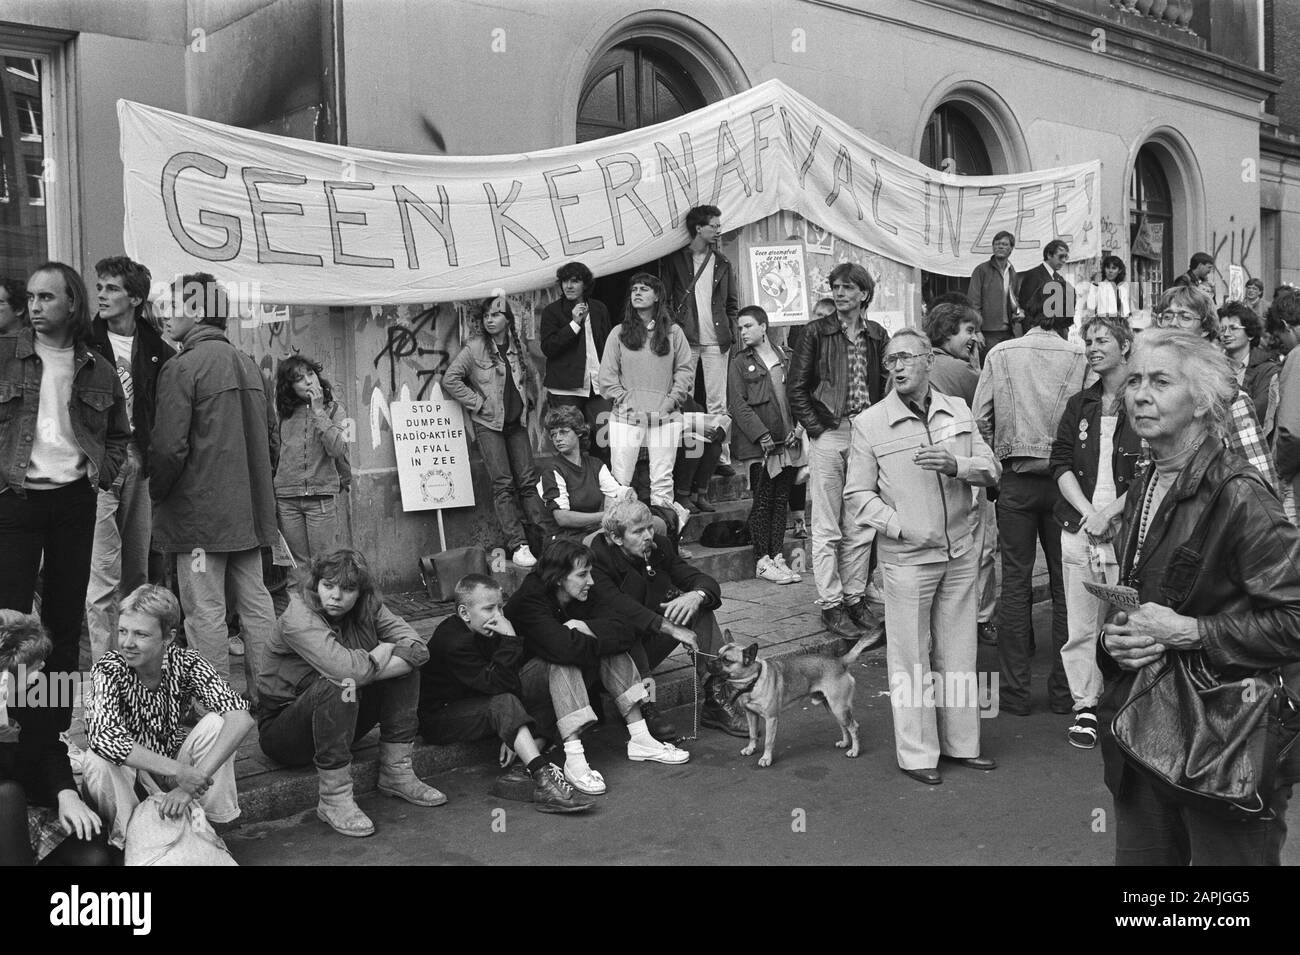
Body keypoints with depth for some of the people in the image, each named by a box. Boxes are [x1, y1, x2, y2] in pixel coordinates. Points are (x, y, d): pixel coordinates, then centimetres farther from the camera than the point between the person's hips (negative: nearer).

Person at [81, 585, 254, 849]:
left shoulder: (185, 663, -19)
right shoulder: (109, 669, -22)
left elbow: (241, 718, -31)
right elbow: (104, 738, -38)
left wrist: (196, 780, -42)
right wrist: (179, 771, -45)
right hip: (128, 769, -1)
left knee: (216, 723, -25)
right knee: (96, 764, -33)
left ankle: (209, 824, -13)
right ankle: (126, 837, -10)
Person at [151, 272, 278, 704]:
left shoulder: (182, 366, -11)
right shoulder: (249, 364, 11)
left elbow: (169, 446, -16)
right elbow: (272, 439, 15)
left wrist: (157, 494, -1)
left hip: (200, 511, -7)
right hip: (251, 508, 7)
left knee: (205, 611, -1)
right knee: (256, 603, 11)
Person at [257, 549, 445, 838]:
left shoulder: (368, 608, -4)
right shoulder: (297, 618, -23)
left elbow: (418, 648, -15)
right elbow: (345, 669, -39)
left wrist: (367, 671, -28)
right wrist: (383, 652, -19)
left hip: (341, 721, 6)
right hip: (280, 726, -6)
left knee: (405, 668, -10)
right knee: (336, 687, -35)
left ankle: (396, 773, -7)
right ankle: (334, 800, -27)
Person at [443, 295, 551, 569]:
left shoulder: (517, 346, 7)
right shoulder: (475, 348, -7)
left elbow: (529, 376, 25)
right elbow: (449, 380, -10)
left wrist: (527, 400, 11)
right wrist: (478, 403, -10)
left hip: (517, 422, 4)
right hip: (488, 423, -4)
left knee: (528, 480, 4)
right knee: (503, 484, -5)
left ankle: (549, 536, 6)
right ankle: (518, 546, -4)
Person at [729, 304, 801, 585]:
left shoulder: (786, 357, 12)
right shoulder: (740, 362, 3)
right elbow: (738, 404, -4)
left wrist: (796, 427, -1)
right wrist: (761, 435, -13)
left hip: (787, 442, 3)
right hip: (758, 445, -3)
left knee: (782, 500, 6)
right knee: (762, 501, -2)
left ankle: (778, 556, 12)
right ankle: (762, 561, 4)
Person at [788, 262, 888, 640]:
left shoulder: (877, 335, 10)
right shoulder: (816, 332, 0)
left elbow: (885, 385, 15)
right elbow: (796, 388, -1)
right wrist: (817, 428, -8)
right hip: (829, 434, -3)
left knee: (861, 526, 7)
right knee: (827, 527, 0)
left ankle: (855, 598, 17)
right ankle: (830, 605, 6)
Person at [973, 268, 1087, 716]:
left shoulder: (1000, 354, 0)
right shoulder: (1078, 358, -4)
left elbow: (980, 419, -1)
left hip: (1015, 478, 1)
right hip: (1063, 478, 0)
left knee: (1015, 582, 6)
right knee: (1064, 584, 9)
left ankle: (1015, 688, 9)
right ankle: (1063, 688, 14)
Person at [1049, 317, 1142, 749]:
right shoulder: (1078, 406, 14)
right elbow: (1061, 463, 8)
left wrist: (1110, 512, -11)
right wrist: (1087, 512, -6)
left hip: (1128, 530, -4)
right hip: (1079, 530, 4)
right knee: (1080, 627, 6)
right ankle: (1085, 705, 16)